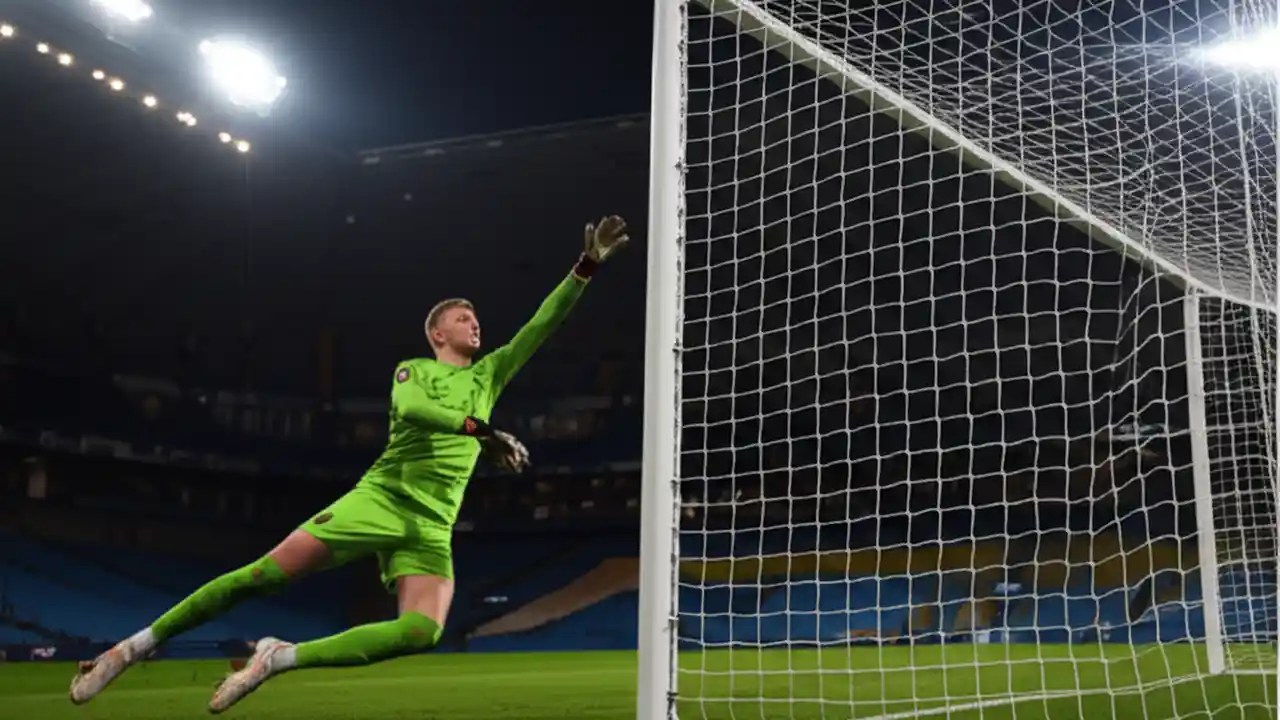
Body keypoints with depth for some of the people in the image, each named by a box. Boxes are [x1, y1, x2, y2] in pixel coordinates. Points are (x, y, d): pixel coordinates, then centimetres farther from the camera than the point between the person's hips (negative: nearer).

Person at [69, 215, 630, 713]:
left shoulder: (489, 374, 21)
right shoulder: (413, 369, 9)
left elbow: (541, 325, 14)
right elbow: (409, 407, -15)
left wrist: (587, 266, 5)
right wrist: (479, 429, -29)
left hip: (432, 527, 4)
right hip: (380, 498, -4)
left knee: (422, 631, -23)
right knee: (265, 575, -14)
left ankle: (280, 657, -14)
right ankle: (134, 646, 1)